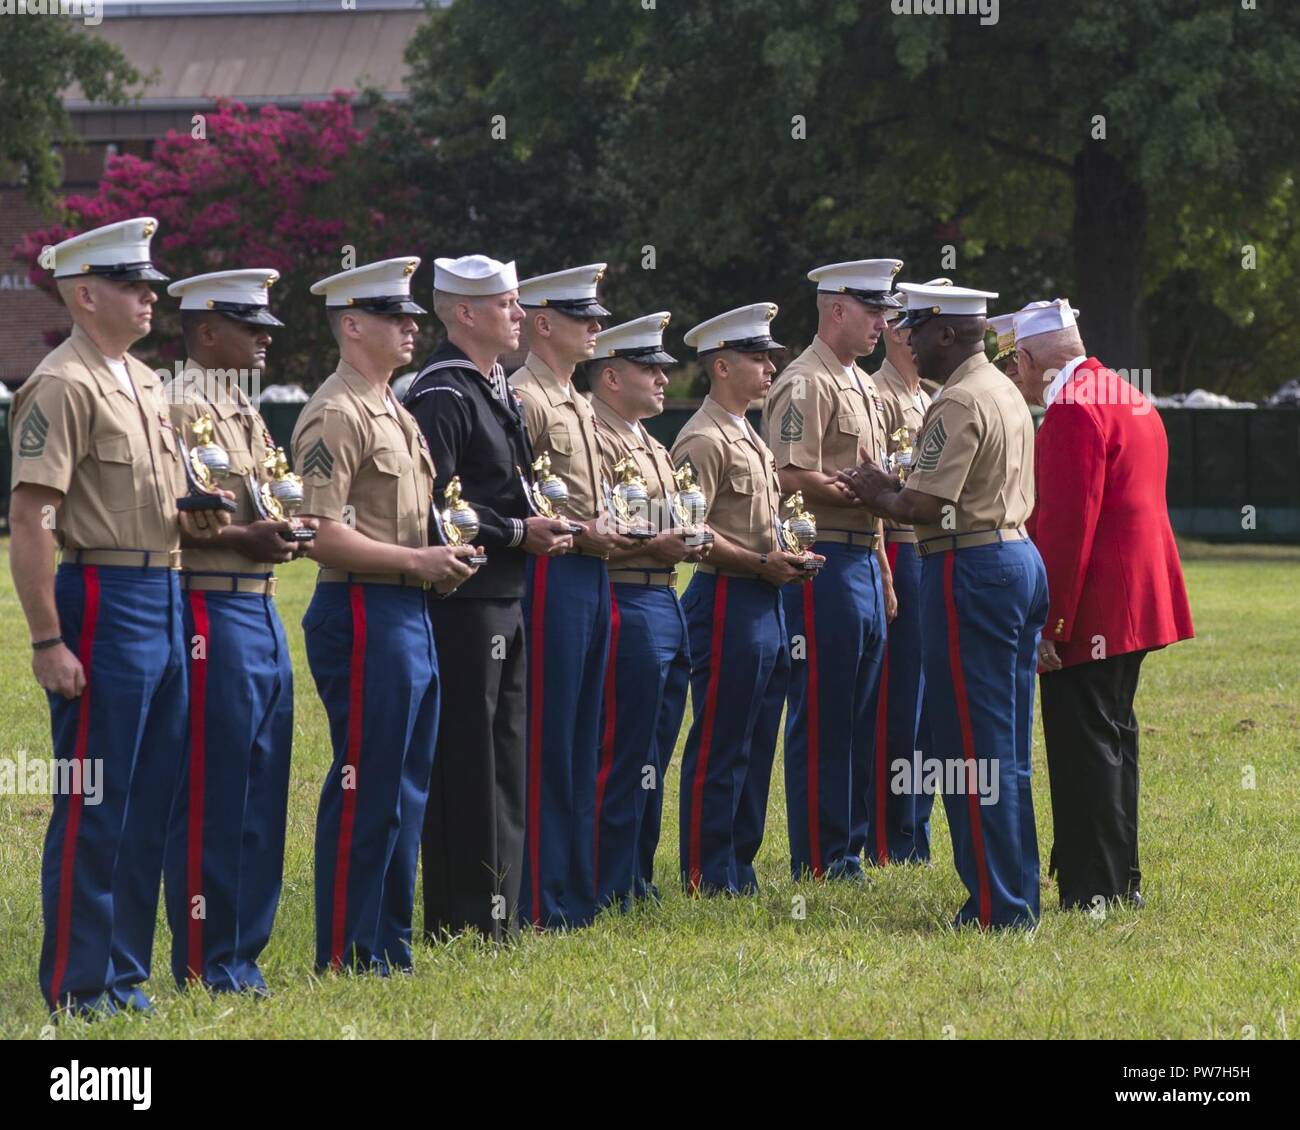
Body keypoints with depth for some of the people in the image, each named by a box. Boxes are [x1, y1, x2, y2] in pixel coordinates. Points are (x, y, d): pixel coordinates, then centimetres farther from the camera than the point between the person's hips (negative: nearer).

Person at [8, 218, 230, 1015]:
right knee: (93, 808, -3)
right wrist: (48, 642, -21)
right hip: (107, 600, -9)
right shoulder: (64, 386, -12)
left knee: (151, 805, 12)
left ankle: (126, 973, 20)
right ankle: (77, 988, 3)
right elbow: (30, 522, -18)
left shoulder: (145, 382, 15)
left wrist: (197, 521, 5)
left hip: (166, 600, 9)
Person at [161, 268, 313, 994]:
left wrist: (287, 530, 7)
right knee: (212, 795, -5)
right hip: (214, 613, -9)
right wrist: (243, 539, -23)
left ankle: (242, 953, 17)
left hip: (262, 612, 9)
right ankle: (205, 966, 0)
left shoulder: (243, 413, 18)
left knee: (262, 793, 11)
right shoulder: (182, 410, -10)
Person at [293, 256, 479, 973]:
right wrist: (417, 560, -18)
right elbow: (320, 534, -20)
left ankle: (389, 950, 19)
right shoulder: (337, 415, -12)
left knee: (405, 790, 13)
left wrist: (441, 561, 8)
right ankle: (344, 960, -1)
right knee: (366, 792, -6)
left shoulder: (393, 412, 18)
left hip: (410, 614, 10)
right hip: (364, 614, -10)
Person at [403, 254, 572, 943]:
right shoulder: (443, 396, -13)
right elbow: (434, 505, -21)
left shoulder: (497, 391, 17)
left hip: (503, 600, 10)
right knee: (466, 755, -6)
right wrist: (518, 533, -17)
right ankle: (462, 918, -1)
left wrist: (537, 528, 8)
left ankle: (499, 910, 18)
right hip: (463, 600, -10)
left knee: (502, 753, 12)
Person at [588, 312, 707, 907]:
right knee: (623, 755, -7)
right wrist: (651, 546, -25)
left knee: (652, 756, 13)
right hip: (627, 605, -10)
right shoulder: (595, 441, -11)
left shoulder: (650, 446, 20)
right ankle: (607, 889, -3)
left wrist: (686, 542, 13)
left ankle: (638, 877, 21)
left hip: (666, 605, 10)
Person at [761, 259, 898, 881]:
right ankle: (817, 865, -1)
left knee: (859, 719, 12)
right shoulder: (805, 385, -11)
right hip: (826, 565, -9)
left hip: (865, 561, 9)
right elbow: (792, 480, -20)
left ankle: (848, 849, 18)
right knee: (820, 718, -5)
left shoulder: (863, 386, 19)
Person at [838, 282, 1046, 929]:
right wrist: (893, 489, 13)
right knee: (1006, 748, 14)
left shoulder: (959, 403, -15)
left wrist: (877, 494, 0)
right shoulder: (1006, 393, 17)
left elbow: (923, 506, -21)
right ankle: (1018, 897, 17)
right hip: (1019, 555, 10)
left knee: (971, 748, -6)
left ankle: (996, 906, -6)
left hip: (969, 568, -10)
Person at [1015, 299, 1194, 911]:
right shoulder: (1129, 398, 15)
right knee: (1113, 739, 17)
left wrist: (1048, 623, -20)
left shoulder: (1073, 409, -17)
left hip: (1090, 610, -10)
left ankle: (1092, 891, -6)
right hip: (1139, 603, 10)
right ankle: (1120, 879, 23)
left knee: (1085, 750, -7)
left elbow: (1066, 526, -21)